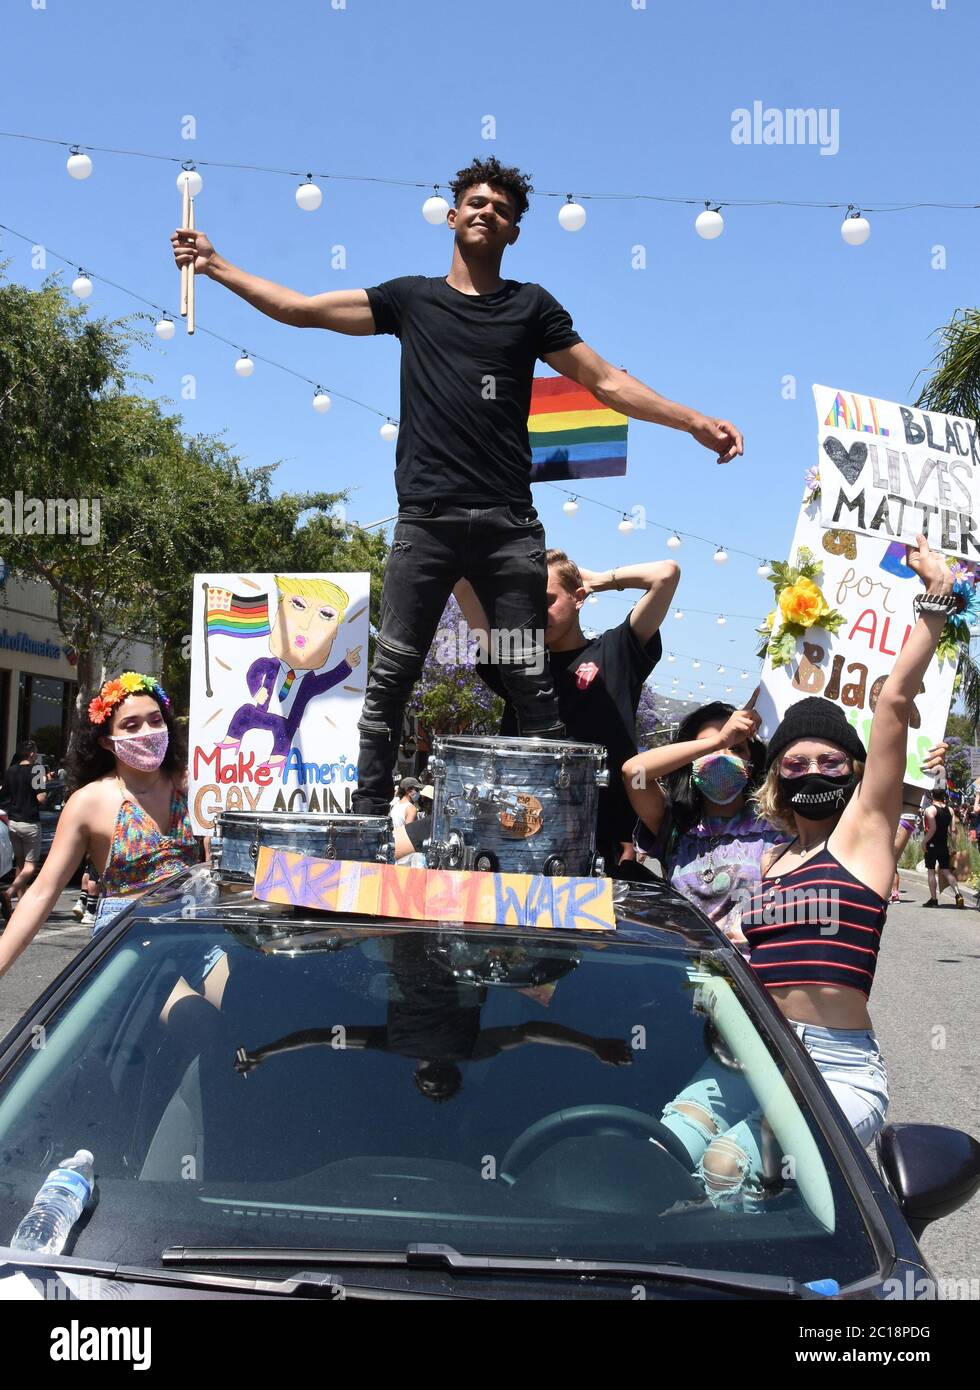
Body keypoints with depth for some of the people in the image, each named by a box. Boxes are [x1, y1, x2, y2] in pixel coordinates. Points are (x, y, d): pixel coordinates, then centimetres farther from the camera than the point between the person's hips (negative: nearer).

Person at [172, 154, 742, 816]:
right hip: (426, 520, 0)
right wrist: (217, 266, 14)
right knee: (391, 675, -2)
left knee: (531, 681, -3)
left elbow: (607, 382, 13)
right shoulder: (411, 298, 15)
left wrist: (696, 422, 4)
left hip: (510, 524, 0)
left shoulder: (532, 306, 14)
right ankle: (368, 811, 4)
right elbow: (298, 308, 17)